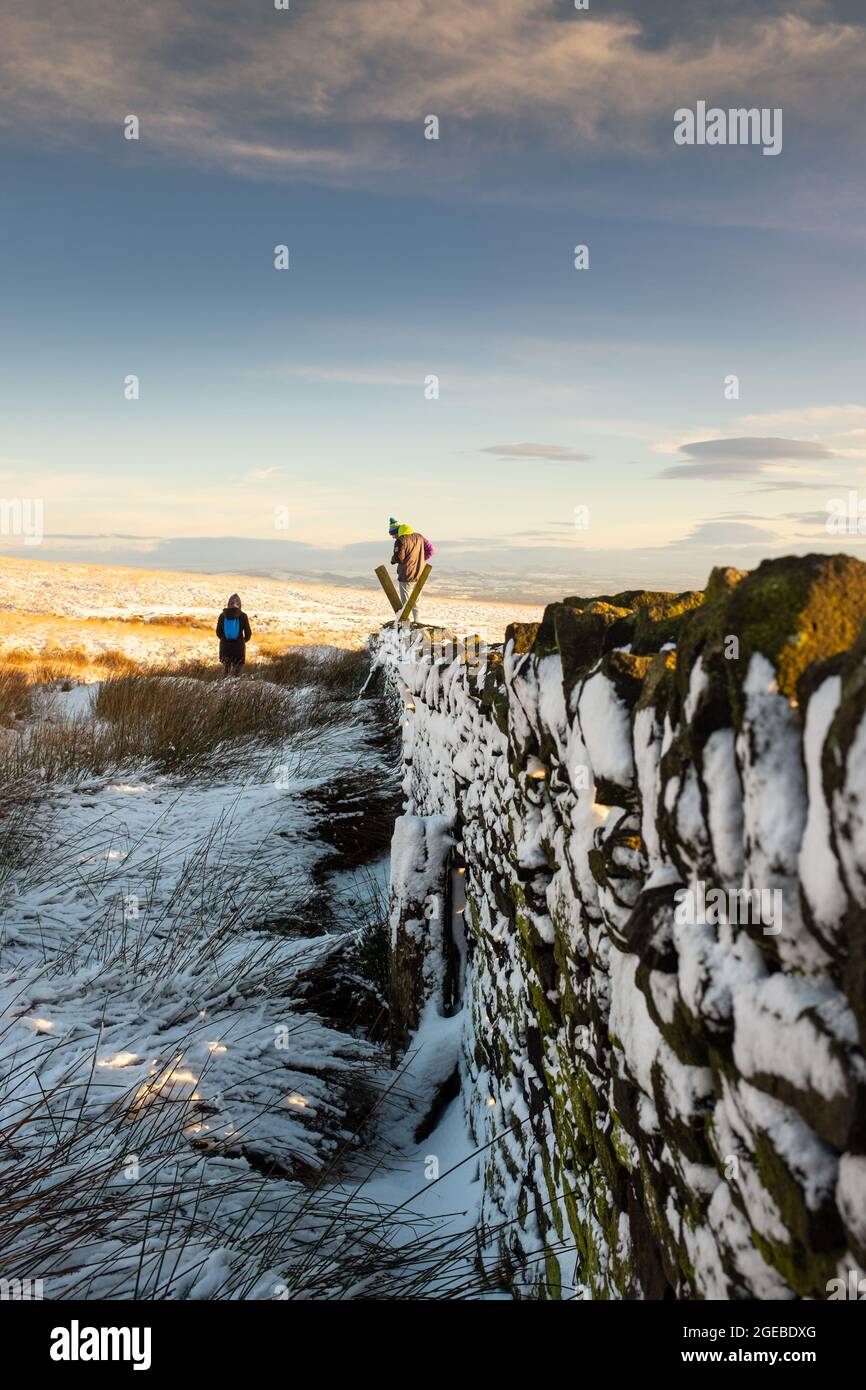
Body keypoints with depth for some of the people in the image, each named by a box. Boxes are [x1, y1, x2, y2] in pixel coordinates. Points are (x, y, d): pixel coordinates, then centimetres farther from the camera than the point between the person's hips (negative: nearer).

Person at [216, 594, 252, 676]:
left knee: (225, 669, 19)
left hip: (225, 647, 2)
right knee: (236, 672, 7)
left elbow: (218, 632, 3)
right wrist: (245, 640, 18)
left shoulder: (222, 615, -3)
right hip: (238, 647, -2)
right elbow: (248, 633, -5)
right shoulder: (243, 616, -9)